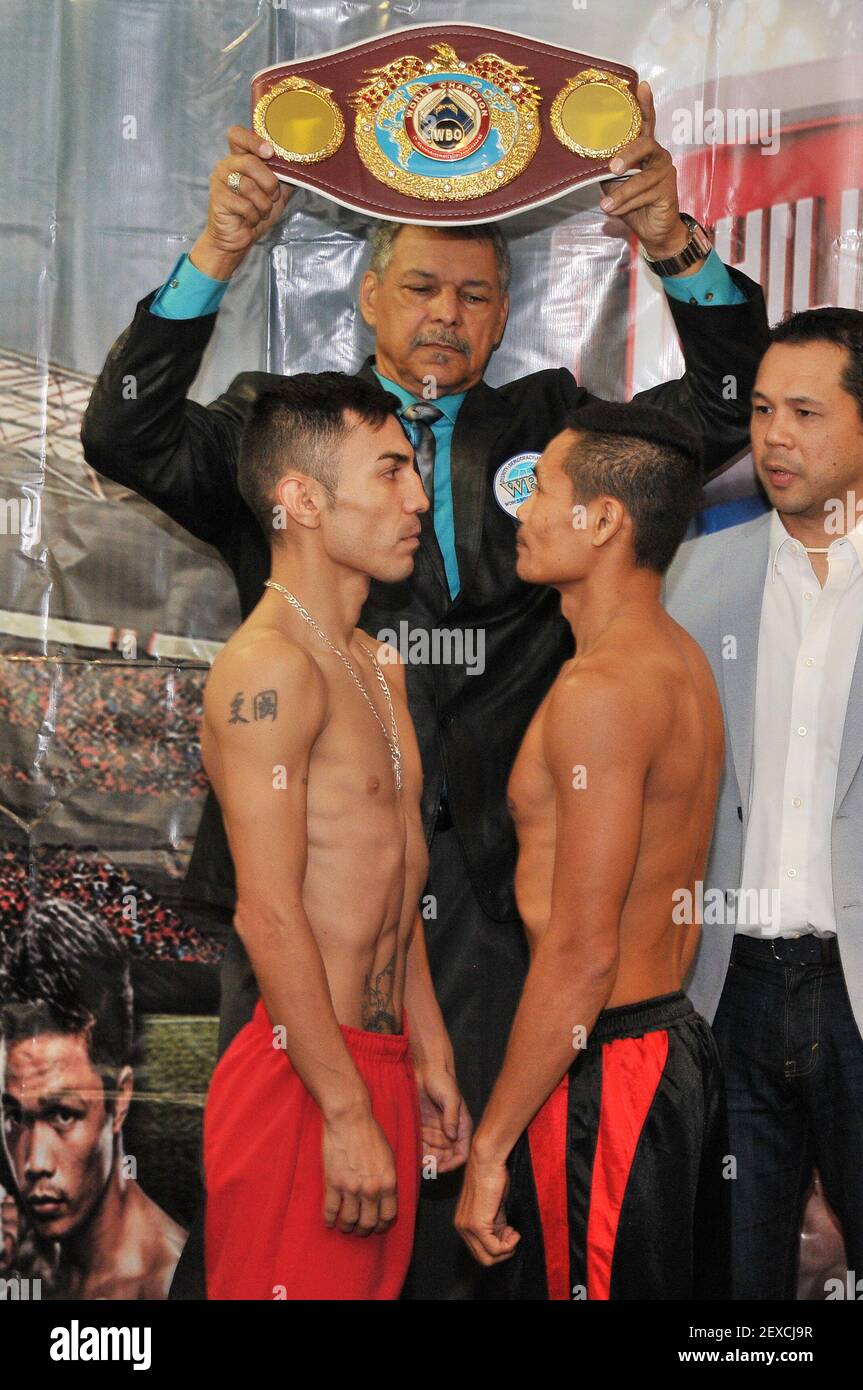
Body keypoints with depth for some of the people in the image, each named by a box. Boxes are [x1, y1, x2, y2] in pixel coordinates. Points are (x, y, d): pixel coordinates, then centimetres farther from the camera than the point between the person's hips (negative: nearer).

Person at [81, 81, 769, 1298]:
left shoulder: (549, 429, 11)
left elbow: (727, 408, 2)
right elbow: (126, 440, -7)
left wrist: (676, 250, -14)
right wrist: (214, 258, -18)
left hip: (483, 889, 2)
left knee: (453, 1195, 11)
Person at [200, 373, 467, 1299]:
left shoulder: (377, 666, 16)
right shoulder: (269, 668, -15)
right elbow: (270, 918, -20)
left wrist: (430, 1055, 19)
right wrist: (346, 1115, -19)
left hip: (379, 1068, 9)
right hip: (304, 1083, -9)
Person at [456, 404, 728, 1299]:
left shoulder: (601, 690, -20)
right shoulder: (682, 664, 11)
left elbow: (581, 954, -22)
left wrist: (491, 1144, -17)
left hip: (603, 1066, -10)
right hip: (679, 1041, 10)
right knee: (677, 1284, 17)